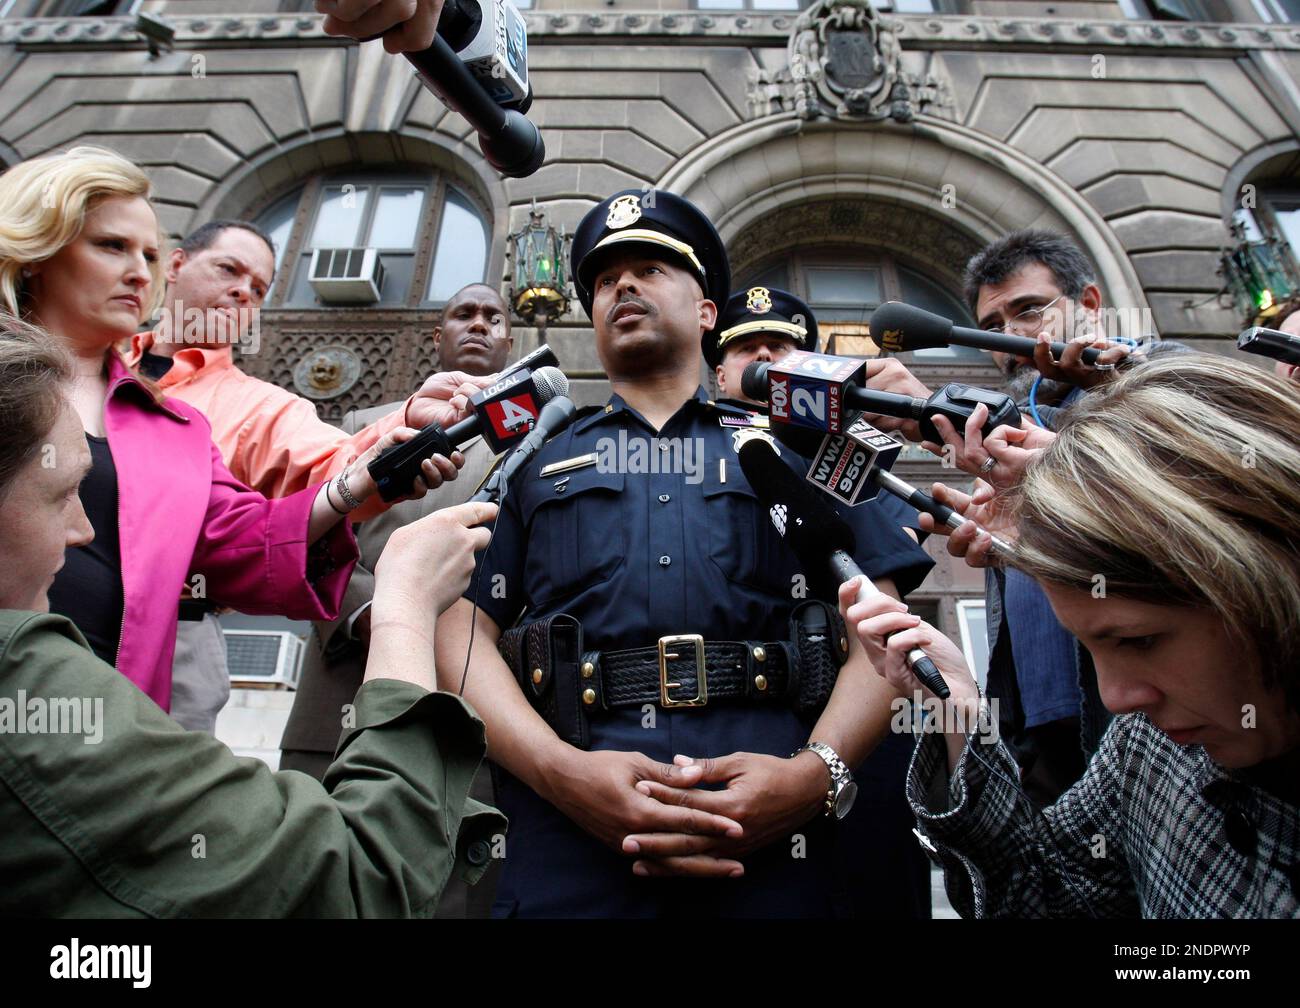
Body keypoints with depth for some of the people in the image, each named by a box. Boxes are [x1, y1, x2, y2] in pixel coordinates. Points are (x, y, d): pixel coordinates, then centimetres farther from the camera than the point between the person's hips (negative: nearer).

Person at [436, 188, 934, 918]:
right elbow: (463, 628, 5)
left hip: (771, 831, 0)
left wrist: (816, 772, -12)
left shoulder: (795, 450, 15)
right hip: (571, 832, 1)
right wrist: (560, 770, -13)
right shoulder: (536, 460, 16)